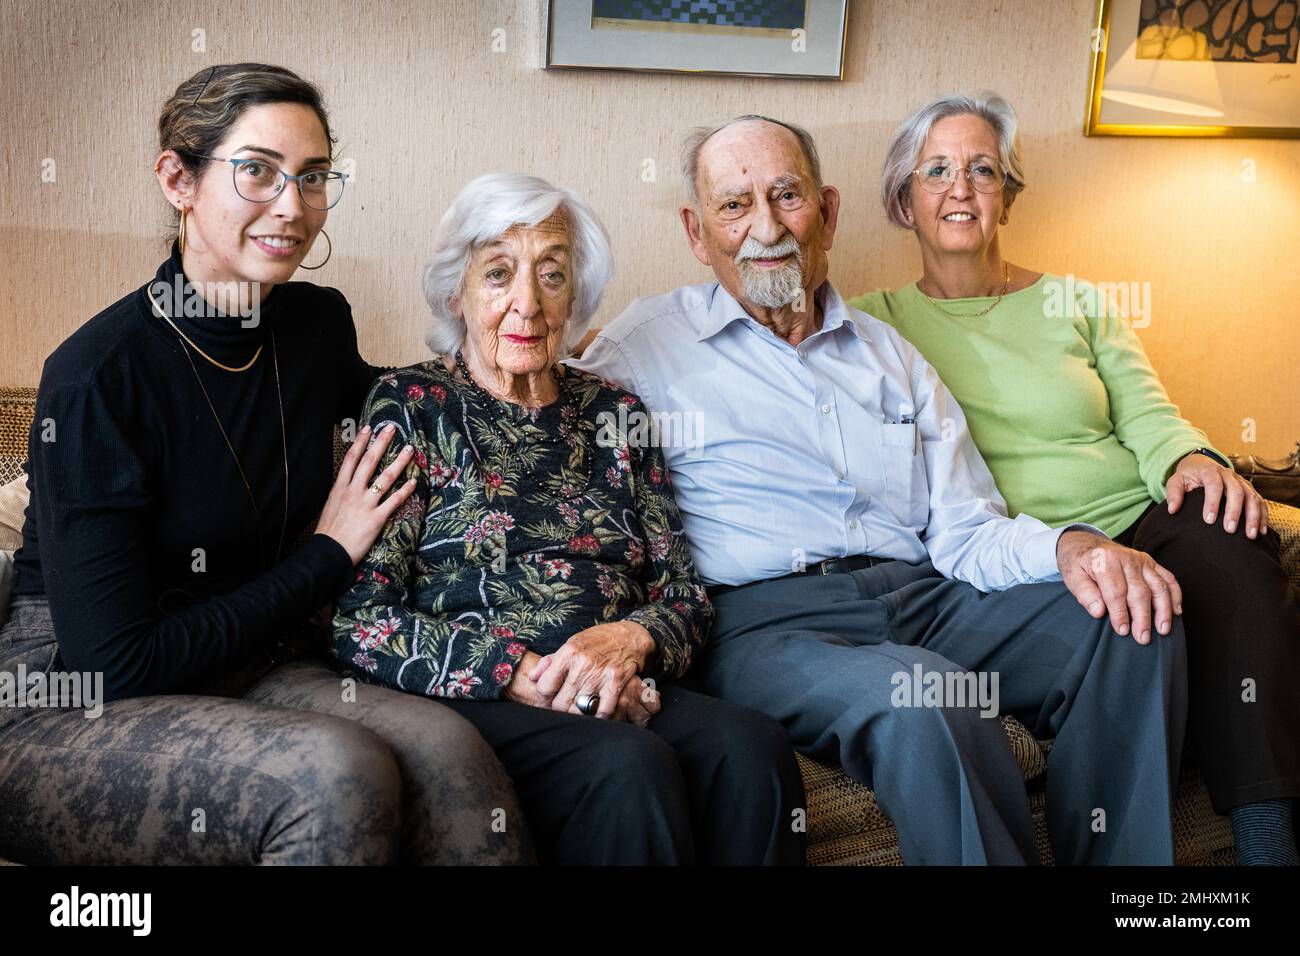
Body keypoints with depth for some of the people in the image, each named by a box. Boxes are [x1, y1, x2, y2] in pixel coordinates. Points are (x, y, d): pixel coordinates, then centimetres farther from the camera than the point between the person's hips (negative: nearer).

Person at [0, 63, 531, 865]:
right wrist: (328, 556, -11)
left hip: (252, 671, 6)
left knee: (447, 749, -26)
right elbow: (115, 664, -18)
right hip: (68, 706, -5)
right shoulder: (97, 377, -18)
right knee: (336, 772, -34)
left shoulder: (318, 325, 1)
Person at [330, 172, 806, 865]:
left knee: (752, 747, -28)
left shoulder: (615, 415, 18)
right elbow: (358, 618, -5)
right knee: (629, 766, -34)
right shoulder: (411, 406, 5)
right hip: (468, 702, -4)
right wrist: (525, 673, -16)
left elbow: (686, 593, 13)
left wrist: (630, 638, -11)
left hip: (621, 695, 4)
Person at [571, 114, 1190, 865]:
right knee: (924, 703, -37)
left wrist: (1067, 547, -6)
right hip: (763, 616, -5)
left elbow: (967, 533, 16)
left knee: (1136, 627, -15)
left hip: (923, 599, 6)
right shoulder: (645, 345, 8)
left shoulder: (890, 354, 22)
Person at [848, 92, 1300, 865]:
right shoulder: (876, 322, 14)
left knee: (1226, 539, -31)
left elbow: (1147, 413, 11)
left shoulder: (1079, 304, 21)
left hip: (1132, 524, 3)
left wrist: (1191, 458, -14)